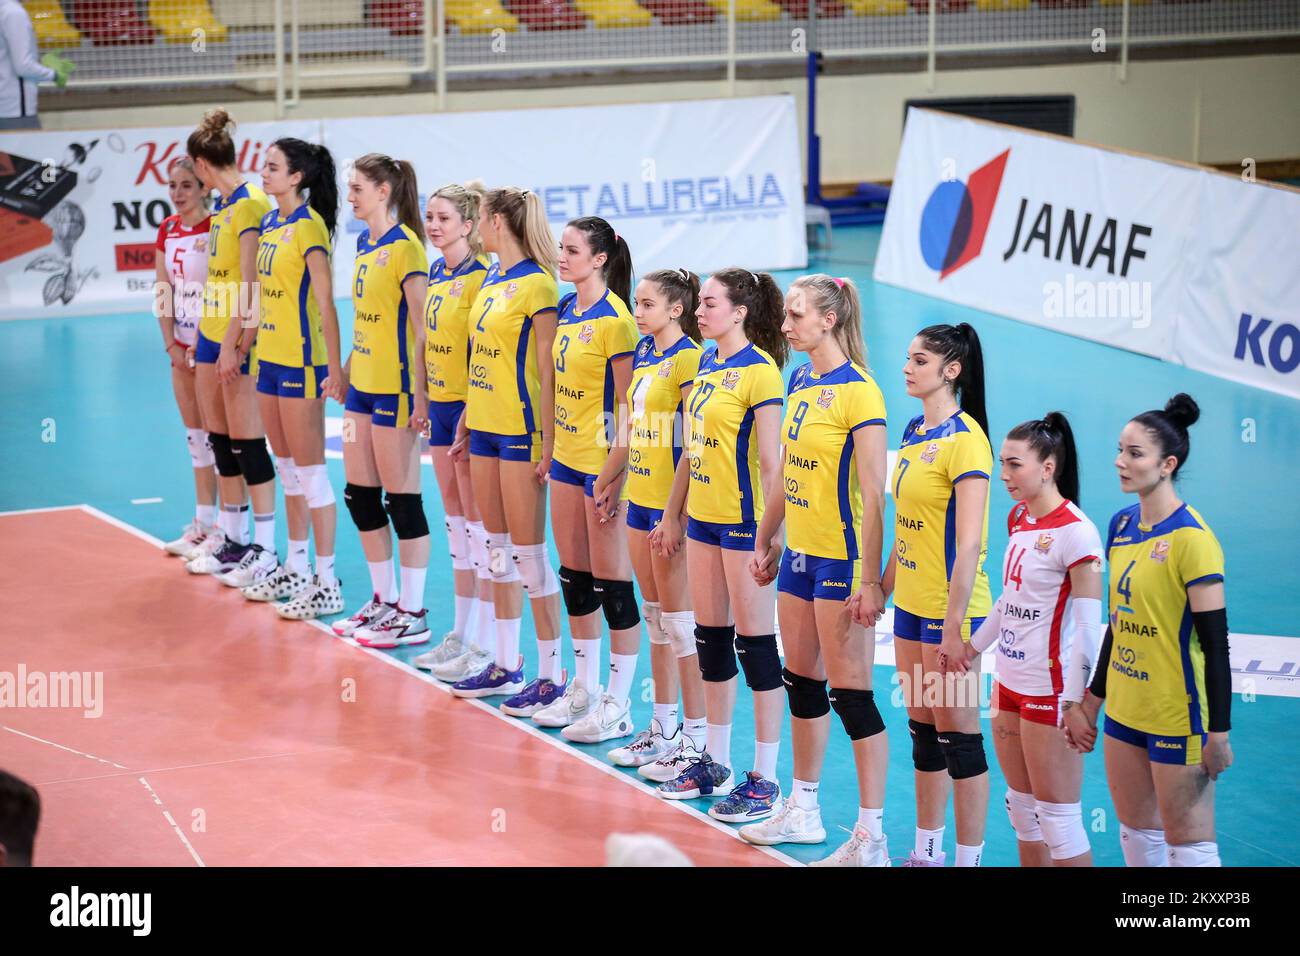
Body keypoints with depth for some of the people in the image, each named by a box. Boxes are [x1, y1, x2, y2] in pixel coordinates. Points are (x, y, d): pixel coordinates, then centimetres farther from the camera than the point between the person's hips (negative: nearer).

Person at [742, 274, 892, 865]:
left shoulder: (859, 392, -16)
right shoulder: (799, 382, 9)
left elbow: (873, 494, -19)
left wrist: (869, 580, -21)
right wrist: (765, 539, 20)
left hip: (840, 556, -8)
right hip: (798, 551, 8)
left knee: (850, 693, -5)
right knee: (801, 679, 16)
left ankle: (871, 838, 1)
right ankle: (803, 811, 29)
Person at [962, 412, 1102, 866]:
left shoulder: (1076, 532, -17)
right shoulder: (1018, 518, 8)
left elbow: (1088, 627, -18)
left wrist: (1075, 703, -19)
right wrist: (975, 645, 25)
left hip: (1050, 692, -9)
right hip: (1009, 684, 9)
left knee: (1057, 817, -2)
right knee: (1022, 809, 16)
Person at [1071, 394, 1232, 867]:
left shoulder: (1190, 539, -17)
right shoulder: (1122, 524, 6)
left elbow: (1215, 641, -17)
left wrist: (1219, 732, -18)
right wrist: (1094, 697, 18)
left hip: (1178, 717, -8)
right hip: (1125, 708, 8)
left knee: (1188, 843, -1)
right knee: (1136, 830, 15)